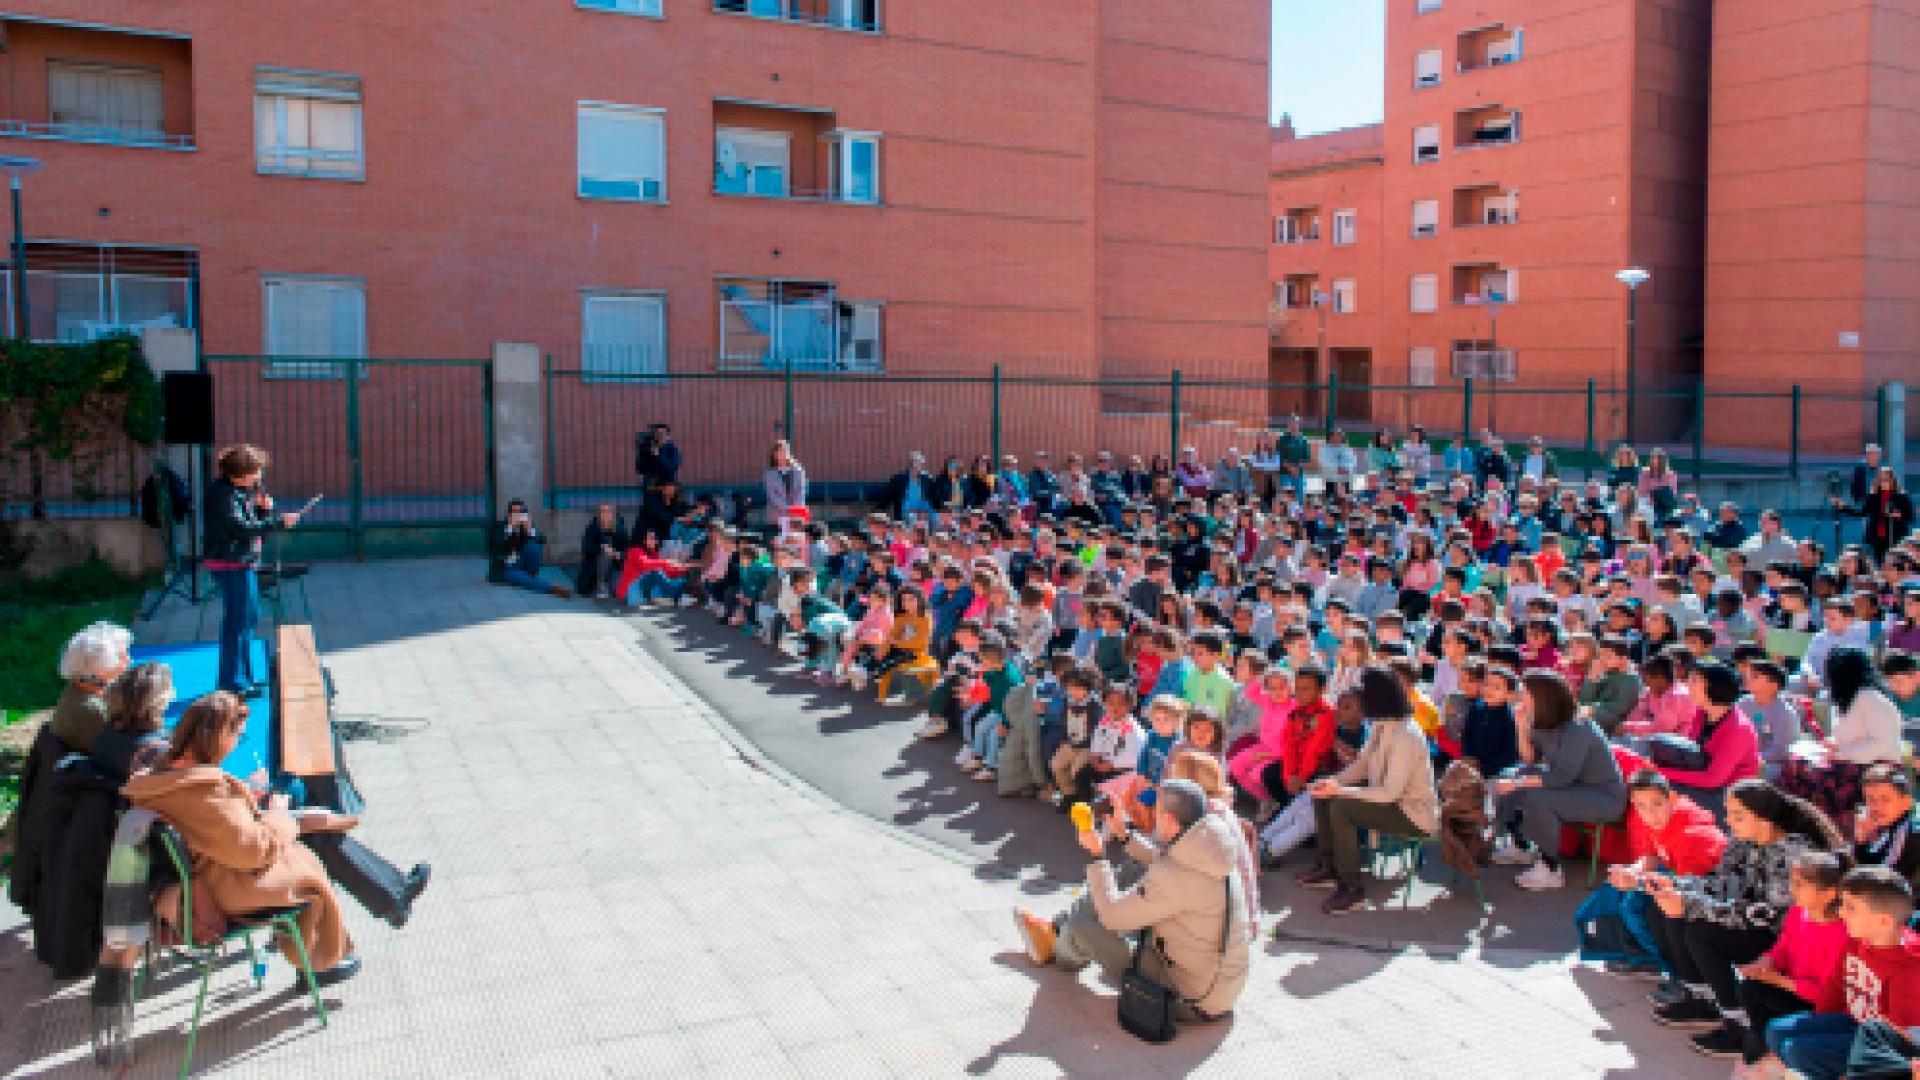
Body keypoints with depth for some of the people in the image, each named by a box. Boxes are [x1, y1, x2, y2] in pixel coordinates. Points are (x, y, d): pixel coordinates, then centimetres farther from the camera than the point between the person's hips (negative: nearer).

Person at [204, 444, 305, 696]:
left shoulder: (244, 489, 11)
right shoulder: (223, 493, -19)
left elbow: (252, 520, 17)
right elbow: (241, 528, -26)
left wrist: (263, 507, -3)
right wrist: (279, 522, -27)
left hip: (243, 562, 10)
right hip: (231, 563, -10)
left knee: (248, 617, 18)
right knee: (238, 620, -6)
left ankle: (244, 676, 30)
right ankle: (232, 683, 1)